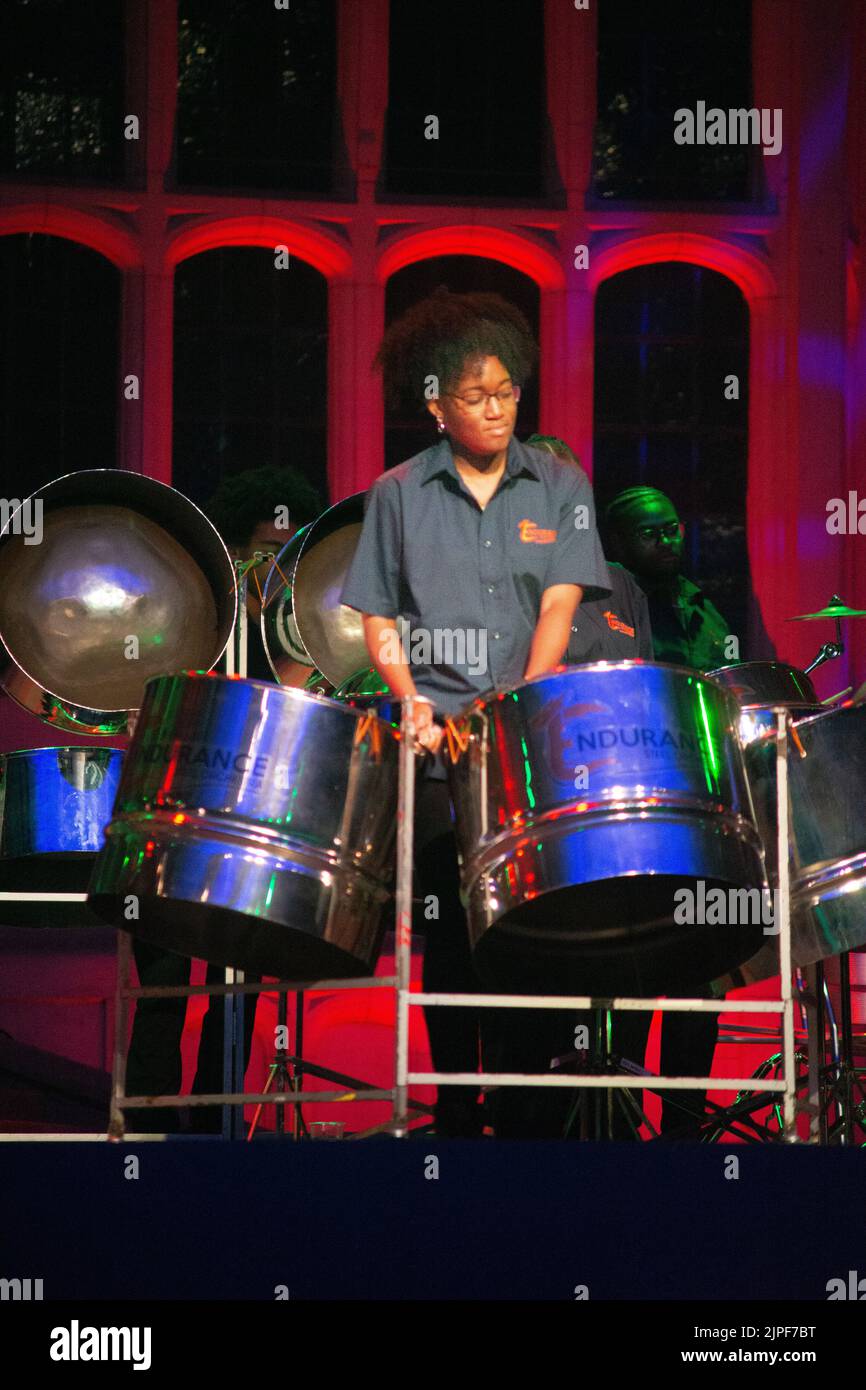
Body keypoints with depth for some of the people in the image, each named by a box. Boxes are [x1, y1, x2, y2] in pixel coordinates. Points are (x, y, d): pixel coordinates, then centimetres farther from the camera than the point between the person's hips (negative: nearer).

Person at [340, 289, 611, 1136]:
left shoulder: (558, 487, 8)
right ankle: (457, 1113, 8)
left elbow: (560, 605, -2)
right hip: (438, 746, 0)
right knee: (448, 932, 1)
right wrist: (410, 699, -8)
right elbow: (378, 616, 9)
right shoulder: (399, 495, 8)